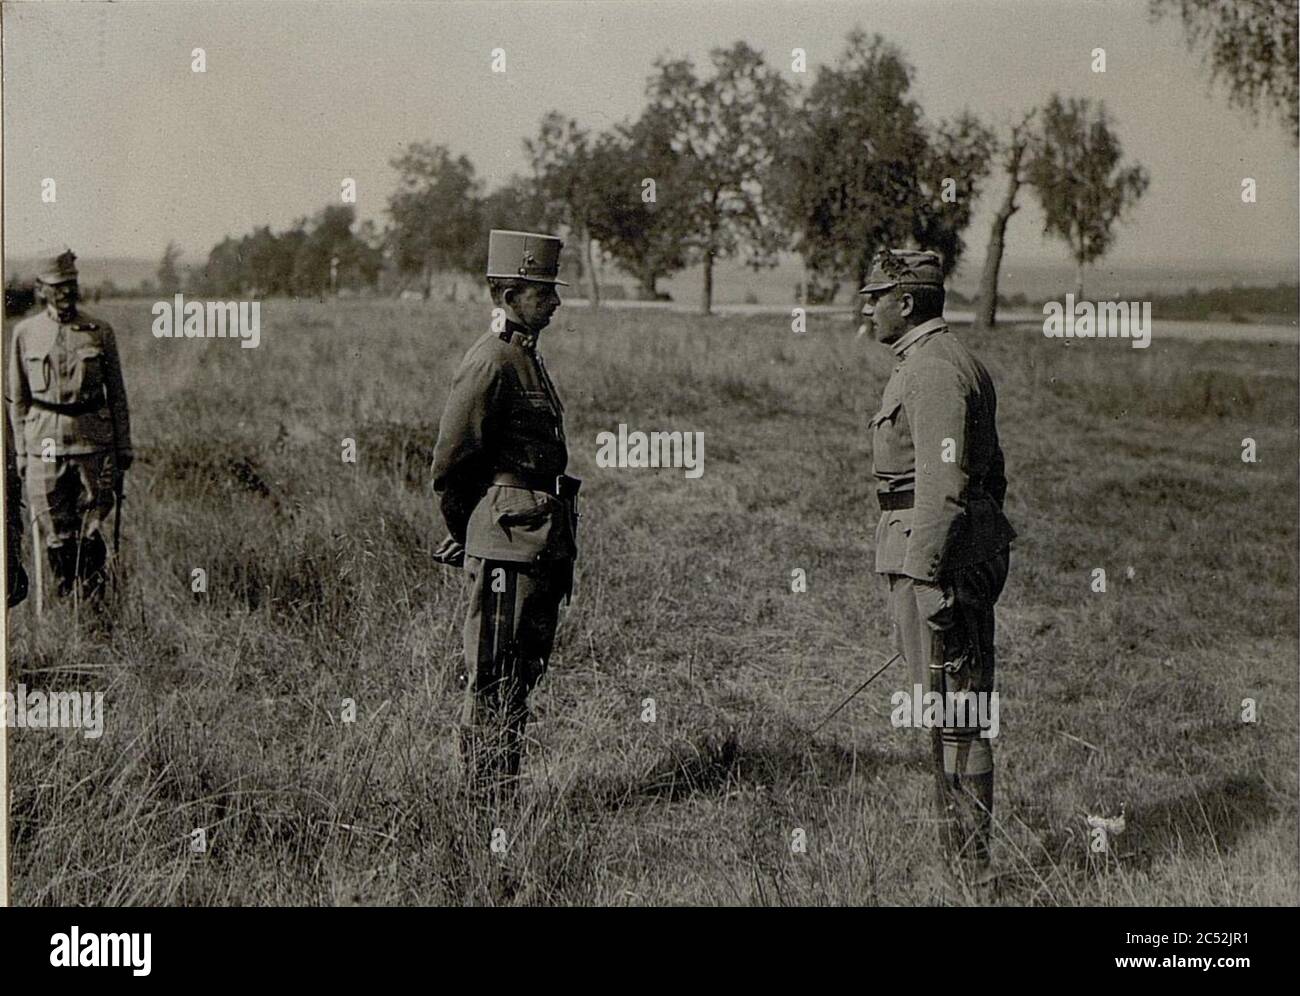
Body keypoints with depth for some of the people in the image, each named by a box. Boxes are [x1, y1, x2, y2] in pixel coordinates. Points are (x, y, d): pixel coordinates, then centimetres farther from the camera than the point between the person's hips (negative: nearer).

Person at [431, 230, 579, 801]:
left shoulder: (525, 357, 17)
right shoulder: (491, 362, -14)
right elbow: (451, 462, -14)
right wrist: (466, 535, -3)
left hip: (541, 541, 10)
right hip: (508, 542, -10)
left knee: (524, 670, 14)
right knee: (493, 679, -3)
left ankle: (501, 793, 22)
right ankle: (490, 800, 2)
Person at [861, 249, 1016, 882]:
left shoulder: (932, 369, -14)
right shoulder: (960, 364, 19)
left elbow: (943, 480, -22)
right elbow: (990, 474, 24)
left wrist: (923, 574, -25)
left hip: (934, 548, -11)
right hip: (972, 546, 11)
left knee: (953, 710, -7)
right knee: (953, 706, 14)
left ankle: (971, 865, -3)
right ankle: (960, 850, 21)